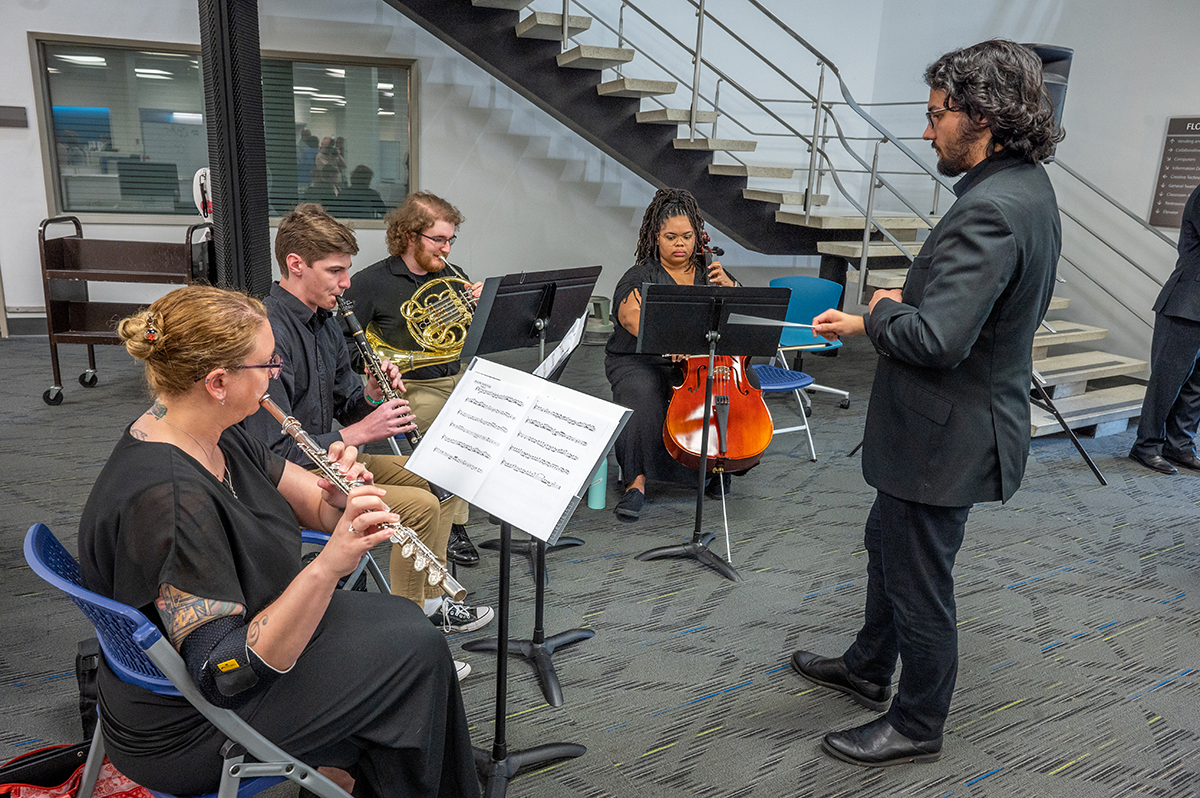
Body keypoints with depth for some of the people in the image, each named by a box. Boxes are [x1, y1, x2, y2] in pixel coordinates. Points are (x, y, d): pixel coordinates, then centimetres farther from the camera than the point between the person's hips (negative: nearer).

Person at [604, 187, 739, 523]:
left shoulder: (709, 273, 12)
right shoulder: (641, 276, -2)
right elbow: (631, 315, -23)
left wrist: (728, 287, -9)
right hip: (641, 362, -3)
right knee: (644, 396, -34)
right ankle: (637, 482, -26)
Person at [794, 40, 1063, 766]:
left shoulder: (991, 211, -27)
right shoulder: (1026, 188, 6)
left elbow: (934, 339, -34)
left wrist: (881, 311, -13)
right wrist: (882, 318, 5)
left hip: (947, 436, -11)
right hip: (948, 426, 11)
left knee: (918, 583, 8)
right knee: (887, 543, 26)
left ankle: (917, 726, 31)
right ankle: (869, 667, 47)